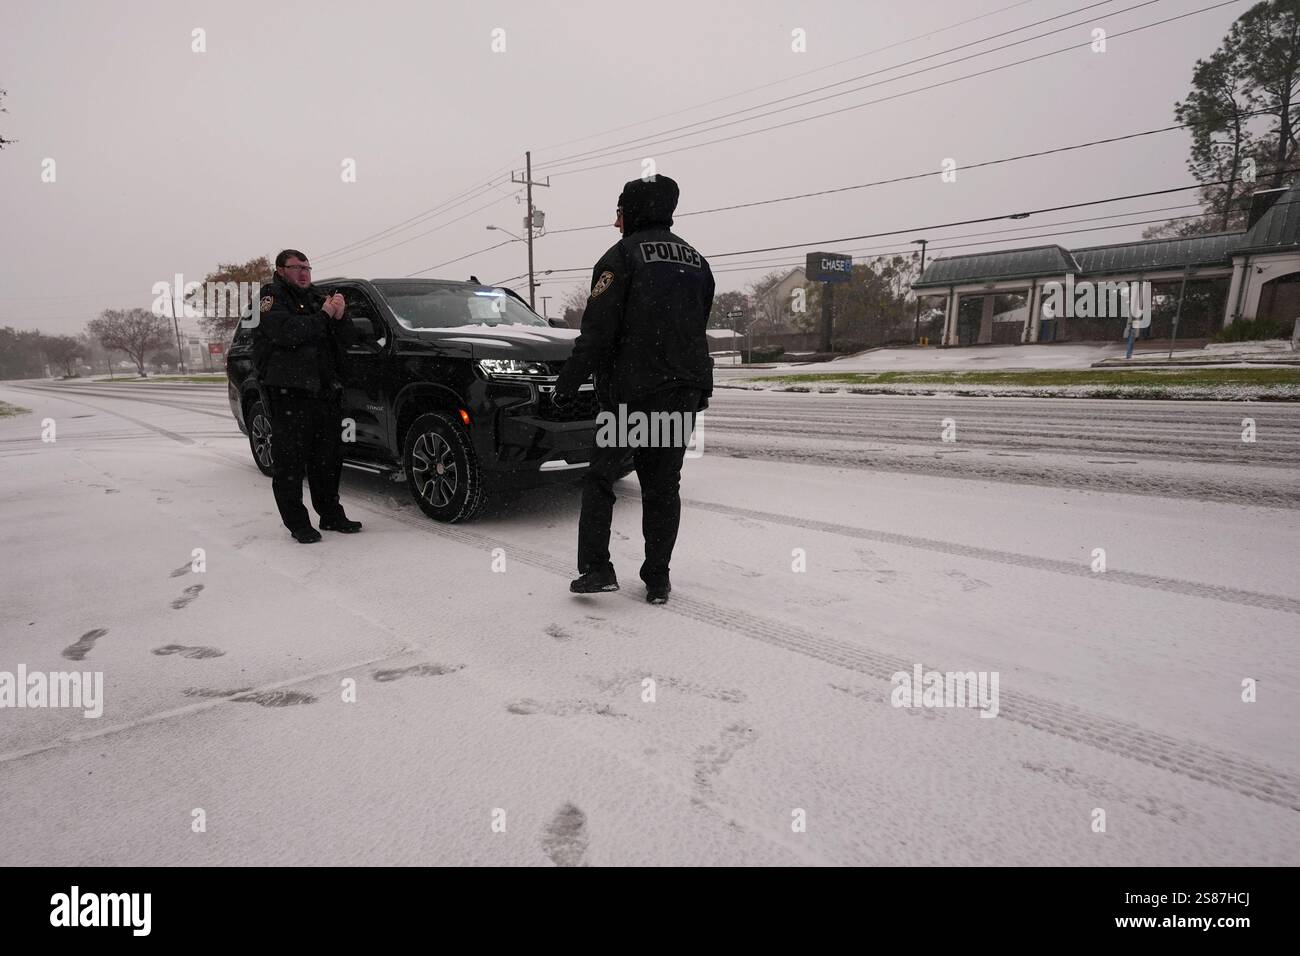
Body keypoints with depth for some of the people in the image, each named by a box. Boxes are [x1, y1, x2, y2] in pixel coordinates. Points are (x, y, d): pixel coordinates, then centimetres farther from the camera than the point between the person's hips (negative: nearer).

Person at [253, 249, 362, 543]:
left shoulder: (318, 298, 20)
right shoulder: (271, 297, 1)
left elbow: (346, 338, 13)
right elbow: (287, 333, -19)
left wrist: (339, 317, -6)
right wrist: (324, 315, -12)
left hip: (326, 389, 7)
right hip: (289, 390, -7)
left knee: (328, 457, 12)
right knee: (290, 460, -3)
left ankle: (331, 515, 23)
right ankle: (297, 523, 3)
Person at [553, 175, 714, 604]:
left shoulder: (623, 254, -4)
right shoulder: (696, 260, 17)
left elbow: (599, 327, -12)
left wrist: (571, 377, -7)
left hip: (631, 388, -6)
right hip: (684, 391, 6)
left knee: (600, 476, 5)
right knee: (663, 484, 8)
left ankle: (596, 569, -1)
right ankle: (657, 580, 10)